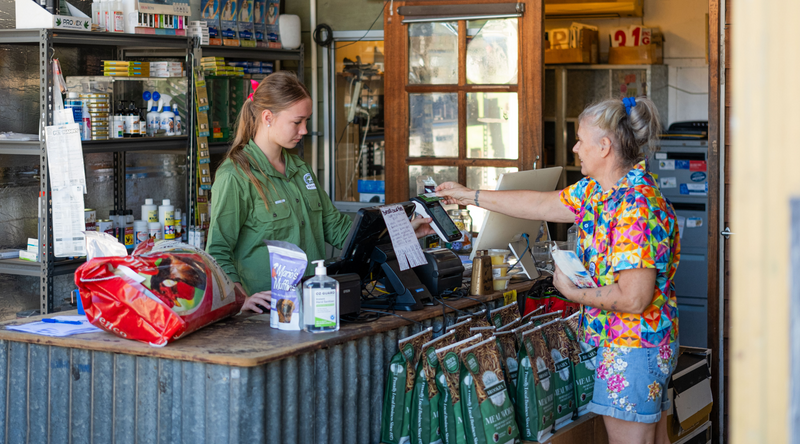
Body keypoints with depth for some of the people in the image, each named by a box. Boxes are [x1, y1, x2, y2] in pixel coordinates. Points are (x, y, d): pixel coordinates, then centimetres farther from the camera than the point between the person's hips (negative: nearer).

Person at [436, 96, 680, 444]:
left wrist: (574, 293, -14)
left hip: (633, 345, -10)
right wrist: (470, 196, 20)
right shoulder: (596, 189, 5)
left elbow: (634, 298, -29)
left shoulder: (637, 209, -26)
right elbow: (542, 205, 17)